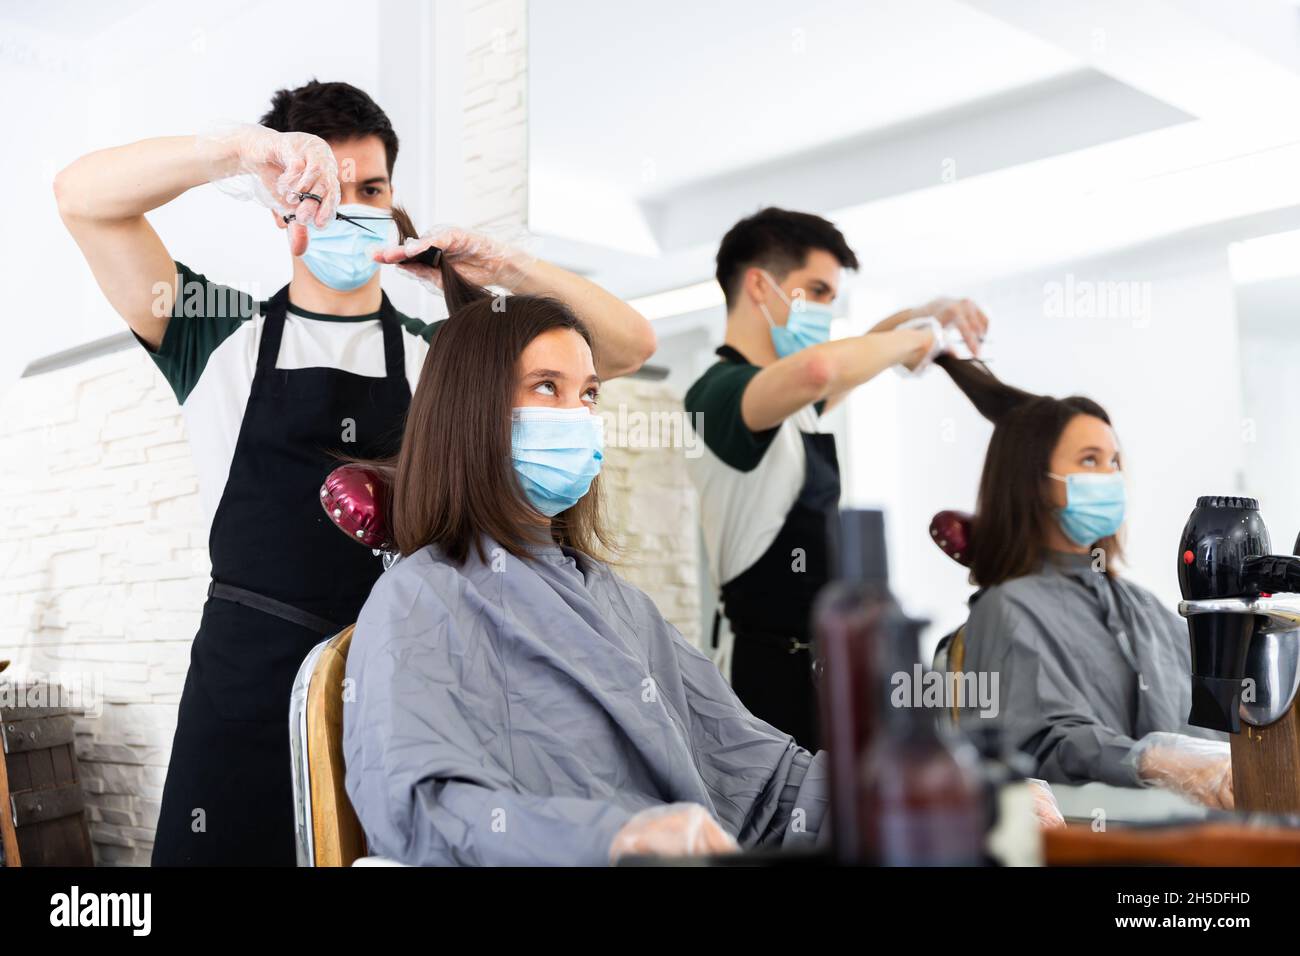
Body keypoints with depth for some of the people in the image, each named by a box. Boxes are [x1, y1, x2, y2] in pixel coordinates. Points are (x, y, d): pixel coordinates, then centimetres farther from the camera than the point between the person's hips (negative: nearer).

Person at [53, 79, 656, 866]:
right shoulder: (227, 340, 7)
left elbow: (630, 345, 6)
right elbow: (84, 196, -3)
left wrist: (511, 267, -10)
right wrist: (240, 150, -18)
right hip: (252, 681, -1)